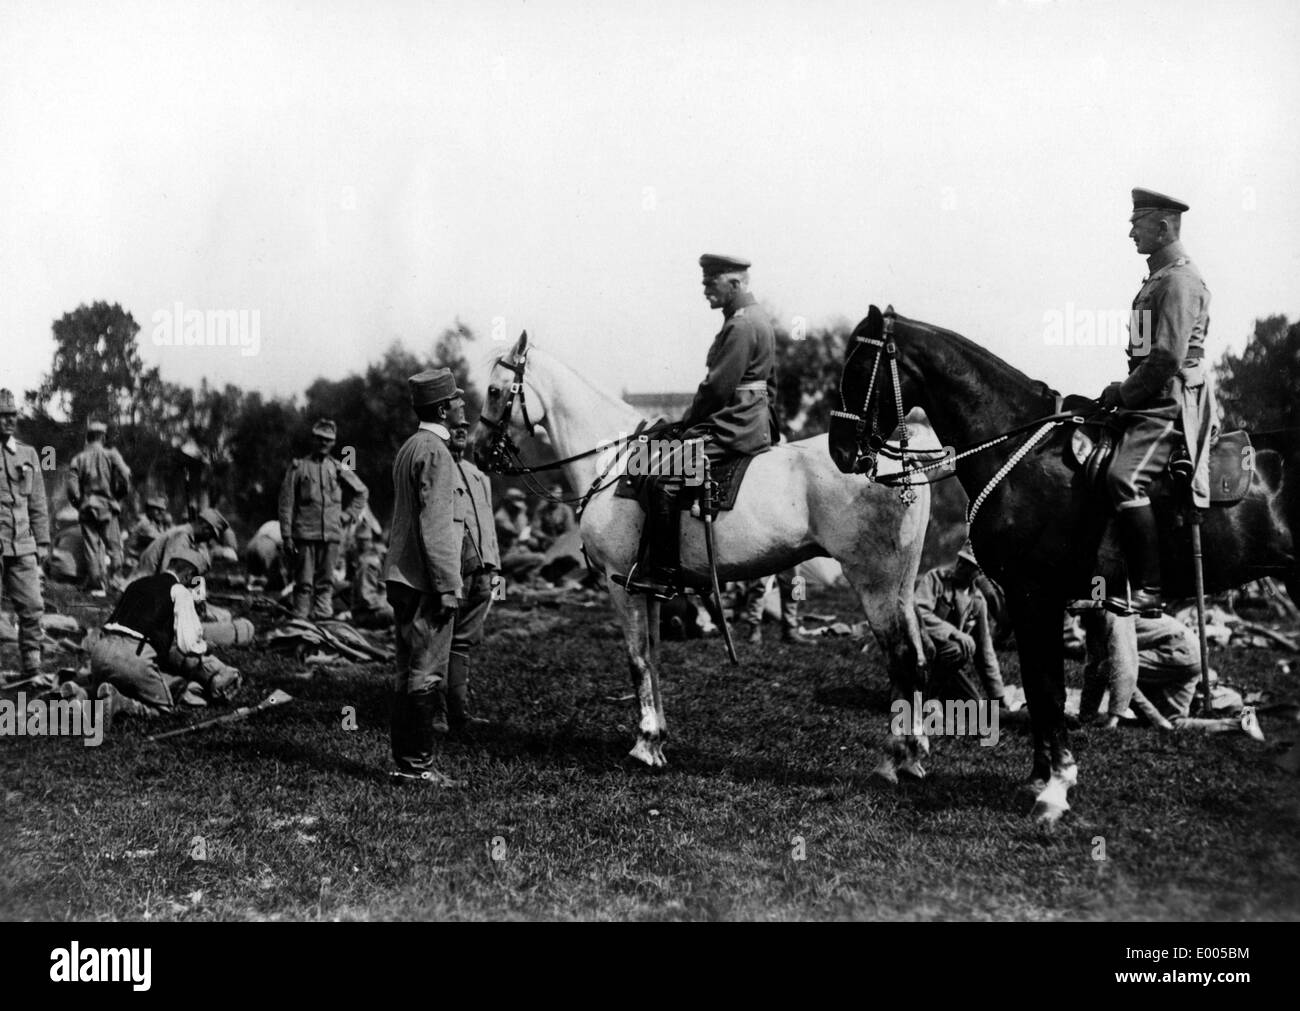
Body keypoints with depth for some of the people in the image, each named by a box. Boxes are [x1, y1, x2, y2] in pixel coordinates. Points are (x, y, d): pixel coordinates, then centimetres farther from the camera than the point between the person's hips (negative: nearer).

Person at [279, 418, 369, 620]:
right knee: (304, 584, -2)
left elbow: (362, 493, 24)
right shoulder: (298, 467, 3)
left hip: (331, 535, 3)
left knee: (326, 583, 3)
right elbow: (286, 504, 1)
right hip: (304, 535, -2)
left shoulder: (339, 469, 10)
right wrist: (287, 536, -5)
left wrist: (348, 515, 12)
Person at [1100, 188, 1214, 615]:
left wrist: (1123, 393, -13)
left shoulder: (1180, 281, -12)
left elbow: (1168, 359, -20)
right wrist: (1123, 393, 12)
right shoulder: (1157, 278, 20)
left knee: (1125, 479, -26)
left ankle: (1148, 591, -25)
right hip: (1151, 400, 11)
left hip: (1171, 402, -11)